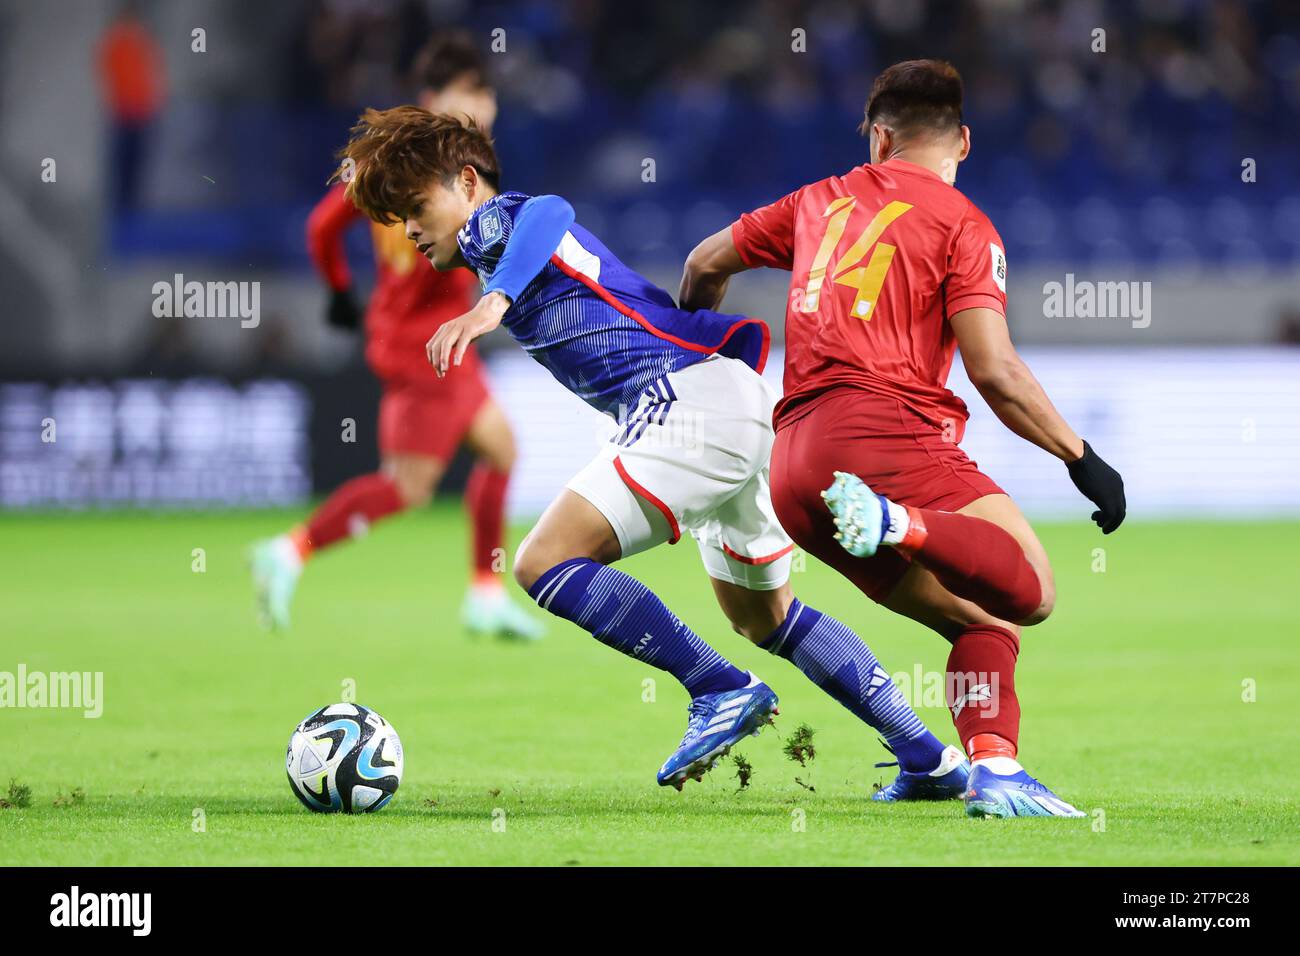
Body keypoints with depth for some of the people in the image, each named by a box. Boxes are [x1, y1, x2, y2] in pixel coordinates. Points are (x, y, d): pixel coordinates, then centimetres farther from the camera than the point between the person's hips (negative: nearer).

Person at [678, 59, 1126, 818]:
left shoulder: (822, 202, 22)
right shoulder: (962, 225, 5)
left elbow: (706, 264, 34)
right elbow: (994, 371, -6)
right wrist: (1082, 459, 2)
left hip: (794, 458, 6)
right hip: (885, 428, -6)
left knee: (984, 622, 12)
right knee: (1031, 593, -16)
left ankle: (993, 771, -8)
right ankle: (895, 523, -35)